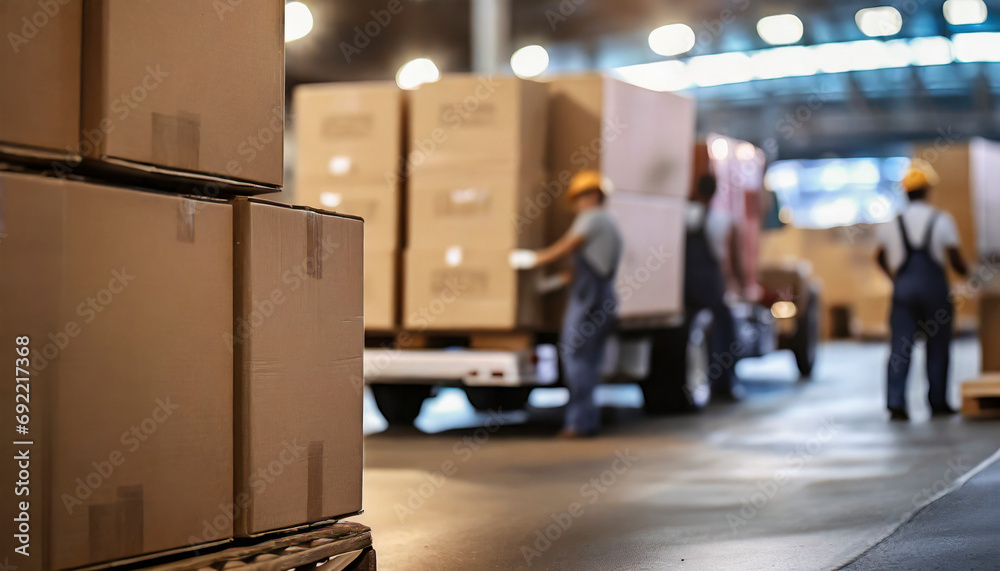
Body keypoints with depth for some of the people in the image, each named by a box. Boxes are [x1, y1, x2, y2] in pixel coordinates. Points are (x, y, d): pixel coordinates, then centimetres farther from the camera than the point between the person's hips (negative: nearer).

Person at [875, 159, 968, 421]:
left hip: (903, 286, 2)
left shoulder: (891, 222, 5)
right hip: (934, 285, -2)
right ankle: (938, 402, 14)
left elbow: (881, 258, 12)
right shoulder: (941, 219, -3)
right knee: (938, 345, 9)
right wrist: (967, 273, 15)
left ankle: (896, 403, -10)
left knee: (900, 347, 0)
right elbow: (954, 257, -5)